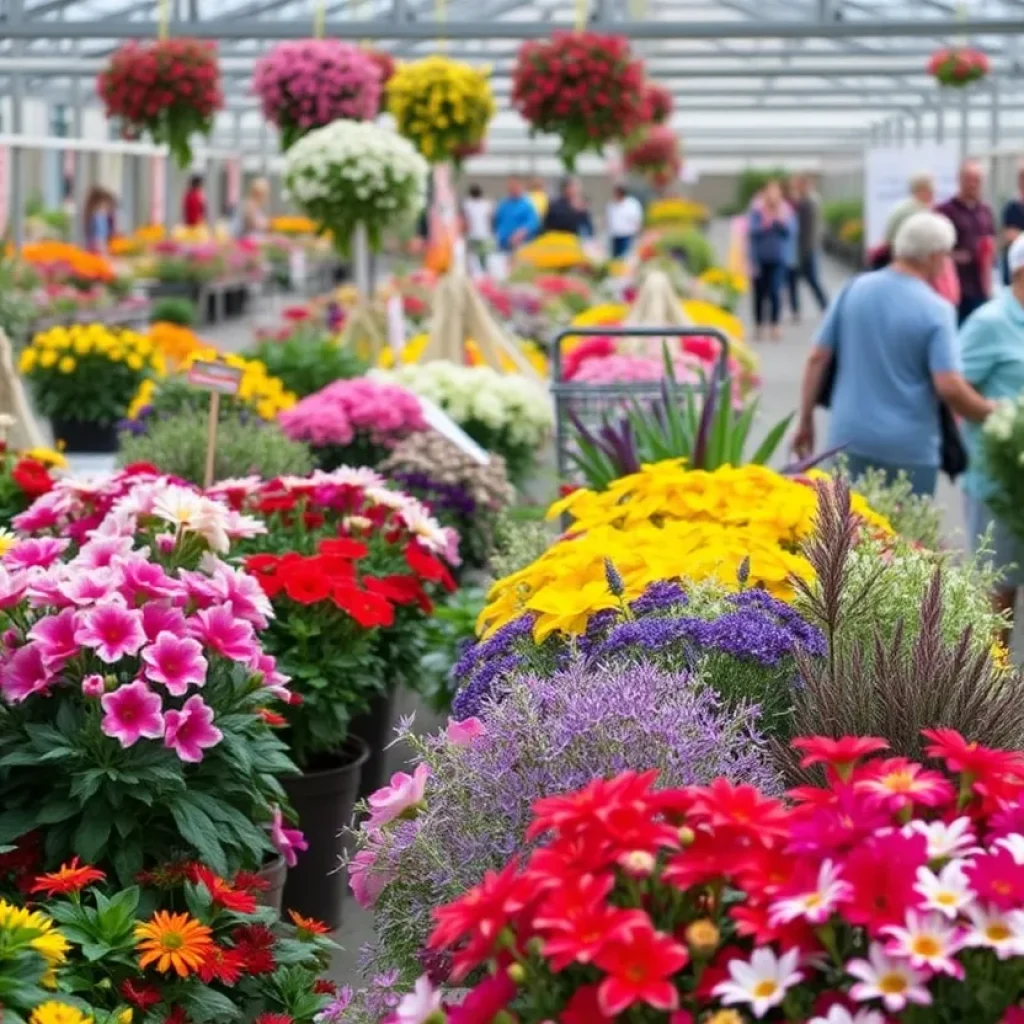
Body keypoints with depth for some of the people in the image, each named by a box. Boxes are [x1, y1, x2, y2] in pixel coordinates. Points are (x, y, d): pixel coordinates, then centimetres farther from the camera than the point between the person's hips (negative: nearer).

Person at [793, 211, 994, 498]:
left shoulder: (854, 290, 2)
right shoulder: (935, 311, -12)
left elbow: (817, 359, 3)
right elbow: (949, 387, -18)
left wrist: (805, 420, 13)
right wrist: (994, 416, -1)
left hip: (849, 440, 4)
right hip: (909, 450, -4)